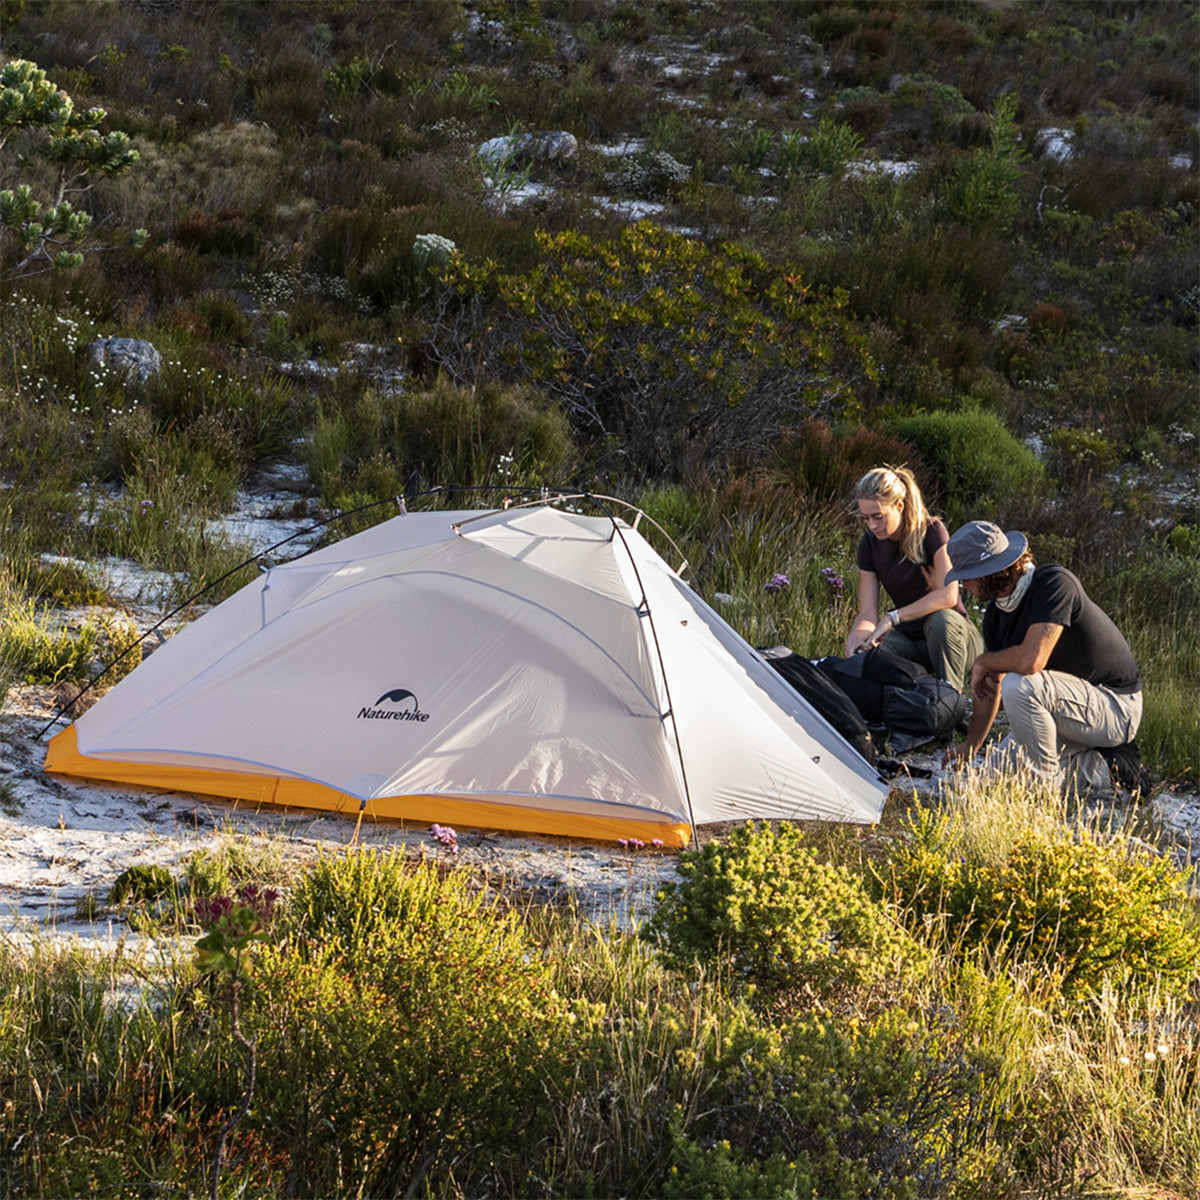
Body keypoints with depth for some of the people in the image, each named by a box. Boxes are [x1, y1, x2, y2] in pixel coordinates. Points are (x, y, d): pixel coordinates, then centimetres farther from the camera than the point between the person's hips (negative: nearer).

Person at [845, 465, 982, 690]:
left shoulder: (932, 532, -14)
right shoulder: (870, 544, 0)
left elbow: (948, 595, -27)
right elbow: (867, 613, -5)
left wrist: (893, 617, -35)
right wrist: (855, 638, -28)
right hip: (909, 640, 3)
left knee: (940, 620, -38)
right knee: (866, 652, -30)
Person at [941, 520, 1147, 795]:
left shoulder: (1055, 583, -25)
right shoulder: (996, 614, 1)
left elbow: (1031, 659, -37)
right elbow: (990, 685, 12)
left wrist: (983, 662, -18)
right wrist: (971, 745, 11)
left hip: (1116, 707, -9)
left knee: (1017, 685, -30)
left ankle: (1046, 781, -13)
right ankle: (1097, 768, 9)